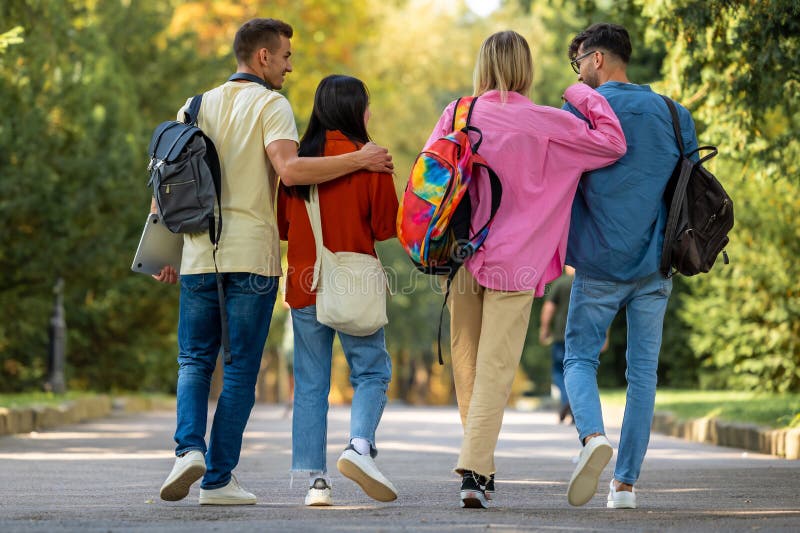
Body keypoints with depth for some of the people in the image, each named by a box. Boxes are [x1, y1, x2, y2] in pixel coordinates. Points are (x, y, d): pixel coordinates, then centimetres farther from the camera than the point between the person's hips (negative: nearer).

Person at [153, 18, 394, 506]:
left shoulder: (198, 106, 12)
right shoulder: (271, 105, -4)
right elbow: (289, 169, -21)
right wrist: (360, 160, -14)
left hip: (200, 251, 4)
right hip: (252, 252, -4)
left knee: (195, 360, 12)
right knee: (241, 369, 3)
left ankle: (190, 447, -11)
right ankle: (218, 479, 3)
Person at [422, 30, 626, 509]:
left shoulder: (458, 114, 3)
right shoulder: (545, 123, -6)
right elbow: (613, 144, -5)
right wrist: (589, 98, 7)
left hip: (461, 254, 3)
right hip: (514, 261, -3)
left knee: (467, 364, 13)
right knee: (496, 369, -3)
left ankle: (482, 469, 19)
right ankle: (474, 469, -14)